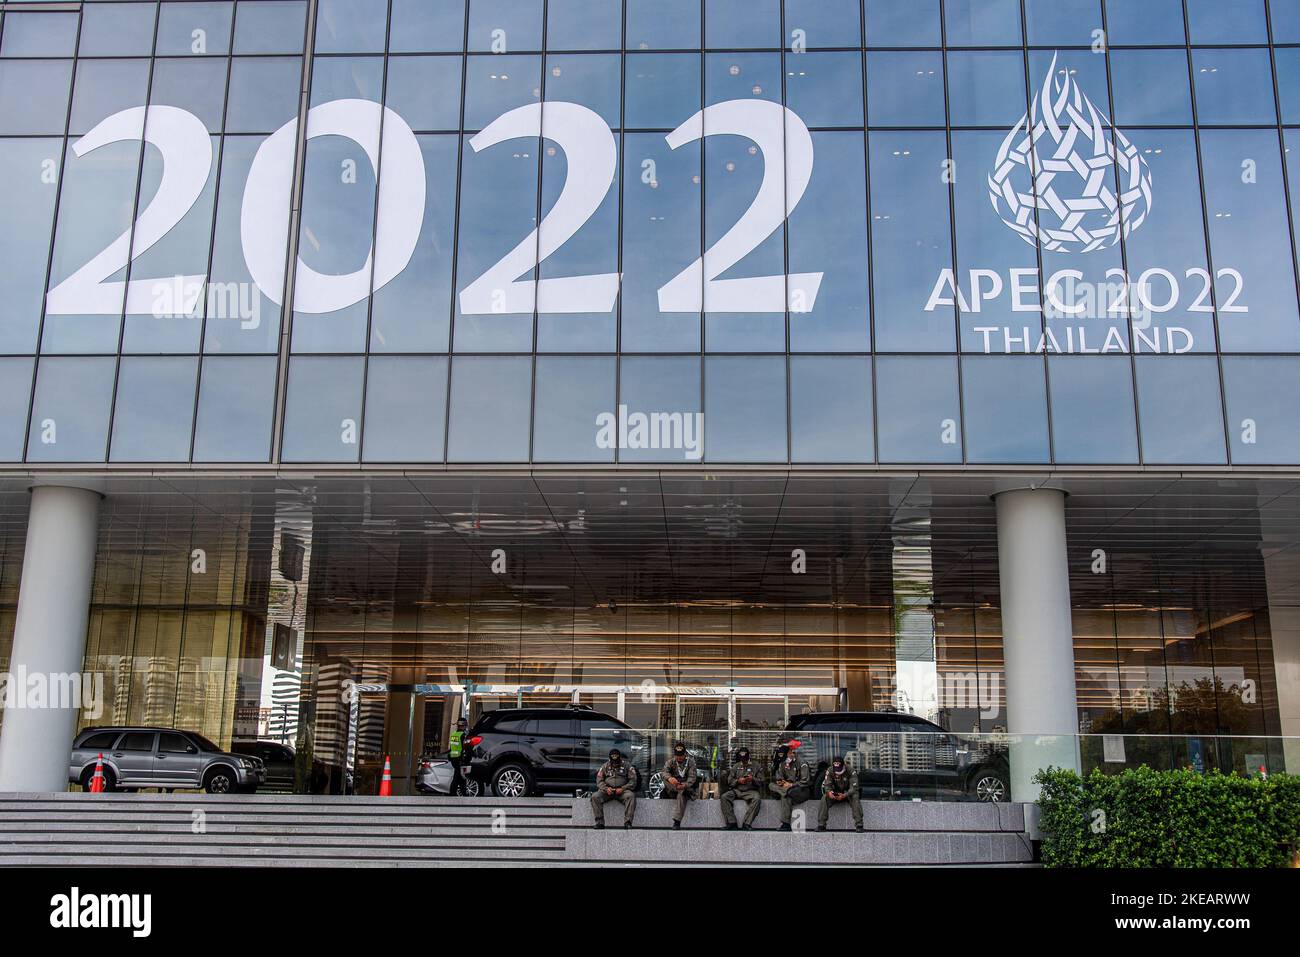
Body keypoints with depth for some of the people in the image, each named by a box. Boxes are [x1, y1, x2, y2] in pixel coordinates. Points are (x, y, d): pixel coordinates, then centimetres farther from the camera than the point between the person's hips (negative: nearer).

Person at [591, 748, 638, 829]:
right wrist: (606, 788, -10)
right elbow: (599, 780, 11)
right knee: (595, 797, -26)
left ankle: (627, 822, -37)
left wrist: (623, 789, -13)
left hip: (622, 790, -2)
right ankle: (599, 822, -27)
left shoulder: (627, 765, 10)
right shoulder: (605, 766, 17)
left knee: (631, 796, -35)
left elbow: (633, 780, 3)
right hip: (607, 791, 2)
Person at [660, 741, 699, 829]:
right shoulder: (670, 761, 7)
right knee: (665, 779, -26)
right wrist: (670, 778, -39)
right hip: (673, 787, 3)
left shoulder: (690, 761, 2)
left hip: (687, 786, -2)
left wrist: (685, 785, -34)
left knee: (682, 794, -37)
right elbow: (665, 772, -13)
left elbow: (692, 777, -11)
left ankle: (677, 821, -41)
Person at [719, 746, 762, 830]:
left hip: (750, 791, -2)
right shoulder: (735, 767, 17)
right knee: (724, 797, -26)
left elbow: (760, 782, 6)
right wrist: (738, 781, -9)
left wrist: (753, 779, -15)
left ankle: (747, 823, -32)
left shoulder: (754, 767, 12)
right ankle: (731, 822, -26)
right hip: (736, 790, 2)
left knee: (757, 798, -35)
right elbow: (730, 781, 10)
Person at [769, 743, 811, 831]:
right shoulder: (783, 764, 12)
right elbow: (779, 777, 11)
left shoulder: (802, 764, -7)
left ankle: (785, 824, -35)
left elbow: (805, 782, -15)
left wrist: (791, 785, -20)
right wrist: (779, 782, -13)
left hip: (802, 790, -6)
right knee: (771, 786, -14)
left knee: (786, 797, -36)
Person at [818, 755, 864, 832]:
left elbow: (854, 787, -25)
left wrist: (845, 795, -42)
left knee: (855, 797, -35)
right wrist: (829, 792, -38)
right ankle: (821, 825, -23)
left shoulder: (850, 771, -21)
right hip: (835, 793, 2)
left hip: (848, 793, -2)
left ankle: (859, 825, -33)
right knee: (824, 798, -25)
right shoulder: (830, 771, -12)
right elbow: (827, 784, -13)